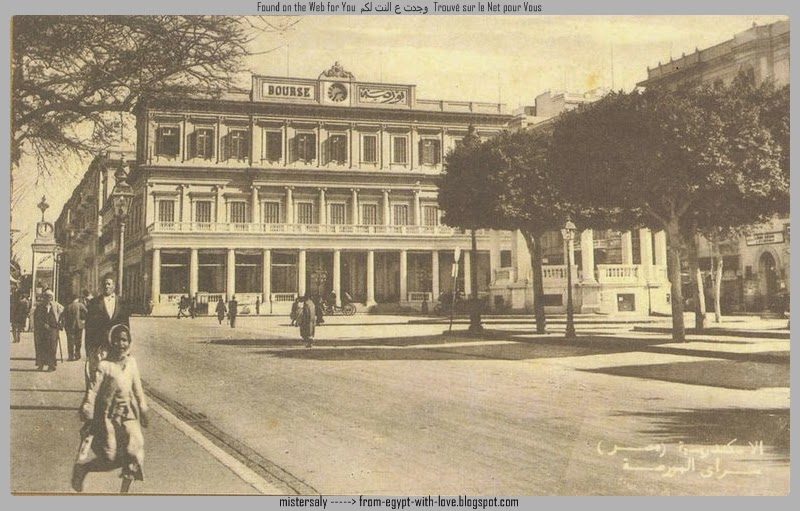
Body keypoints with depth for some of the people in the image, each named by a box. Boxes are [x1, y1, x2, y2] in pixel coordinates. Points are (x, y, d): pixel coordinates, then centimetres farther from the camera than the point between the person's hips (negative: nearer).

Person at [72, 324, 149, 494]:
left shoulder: (131, 362, 4)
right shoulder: (104, 365, -10)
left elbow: (138, 388, 11)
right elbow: (93, 390, -12)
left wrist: (143, 410, 14)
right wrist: (87, 410, -18)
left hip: (129, 414, 4)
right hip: (109, 415, -4)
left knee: (134, 448, -10)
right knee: (109, 456, -6)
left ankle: (124, 489, 5)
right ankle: (80, 467, 22)